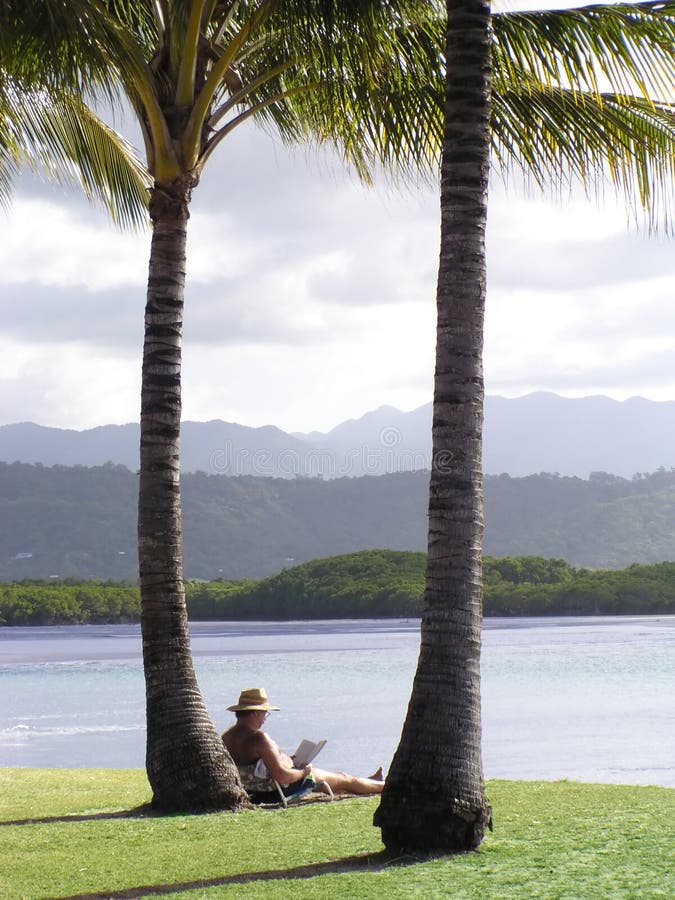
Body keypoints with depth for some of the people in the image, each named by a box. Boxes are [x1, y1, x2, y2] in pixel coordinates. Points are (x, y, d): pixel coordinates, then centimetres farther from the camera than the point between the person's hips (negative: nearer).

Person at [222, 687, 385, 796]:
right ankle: (382, 786, 36)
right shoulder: (257, 738, -30)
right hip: (285, 788, -9)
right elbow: (282, 776, -34)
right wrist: (303, 772, -14)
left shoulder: (226, 738, -1)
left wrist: (287, 760, 12)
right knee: (345, 780, 14)